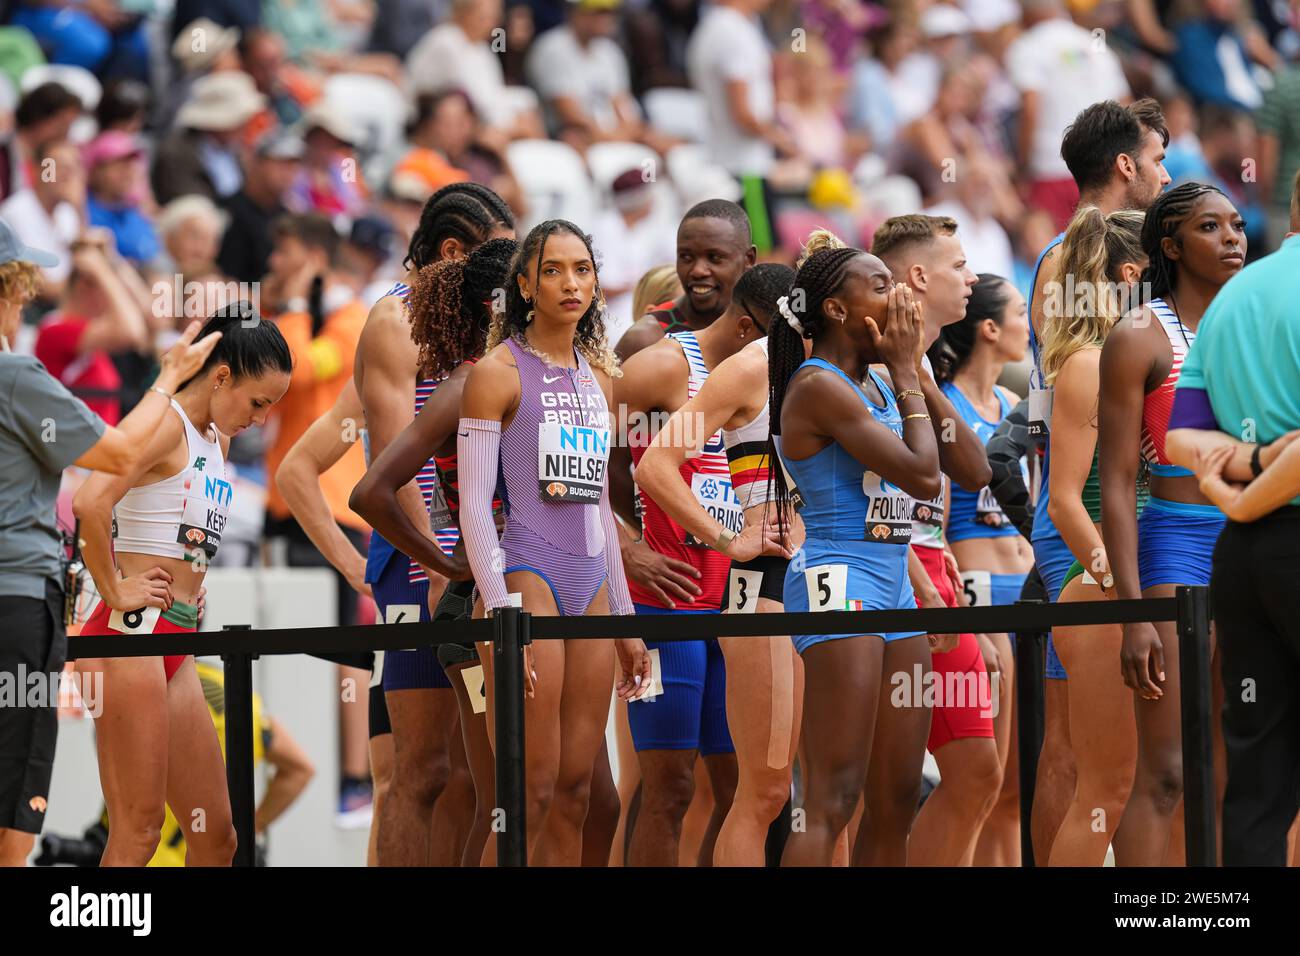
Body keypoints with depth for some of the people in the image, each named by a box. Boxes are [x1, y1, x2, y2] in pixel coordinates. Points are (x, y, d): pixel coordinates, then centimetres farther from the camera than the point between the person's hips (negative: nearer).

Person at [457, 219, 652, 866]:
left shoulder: (597, 376, 16)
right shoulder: (498, 372, -4)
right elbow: (472, 507, -9)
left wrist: (625, 622, 19)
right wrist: (501, 617, -17)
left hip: (590, 587, 7)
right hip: (524, 580, -7)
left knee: (575, 791, 3)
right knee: (532, 793, -11)